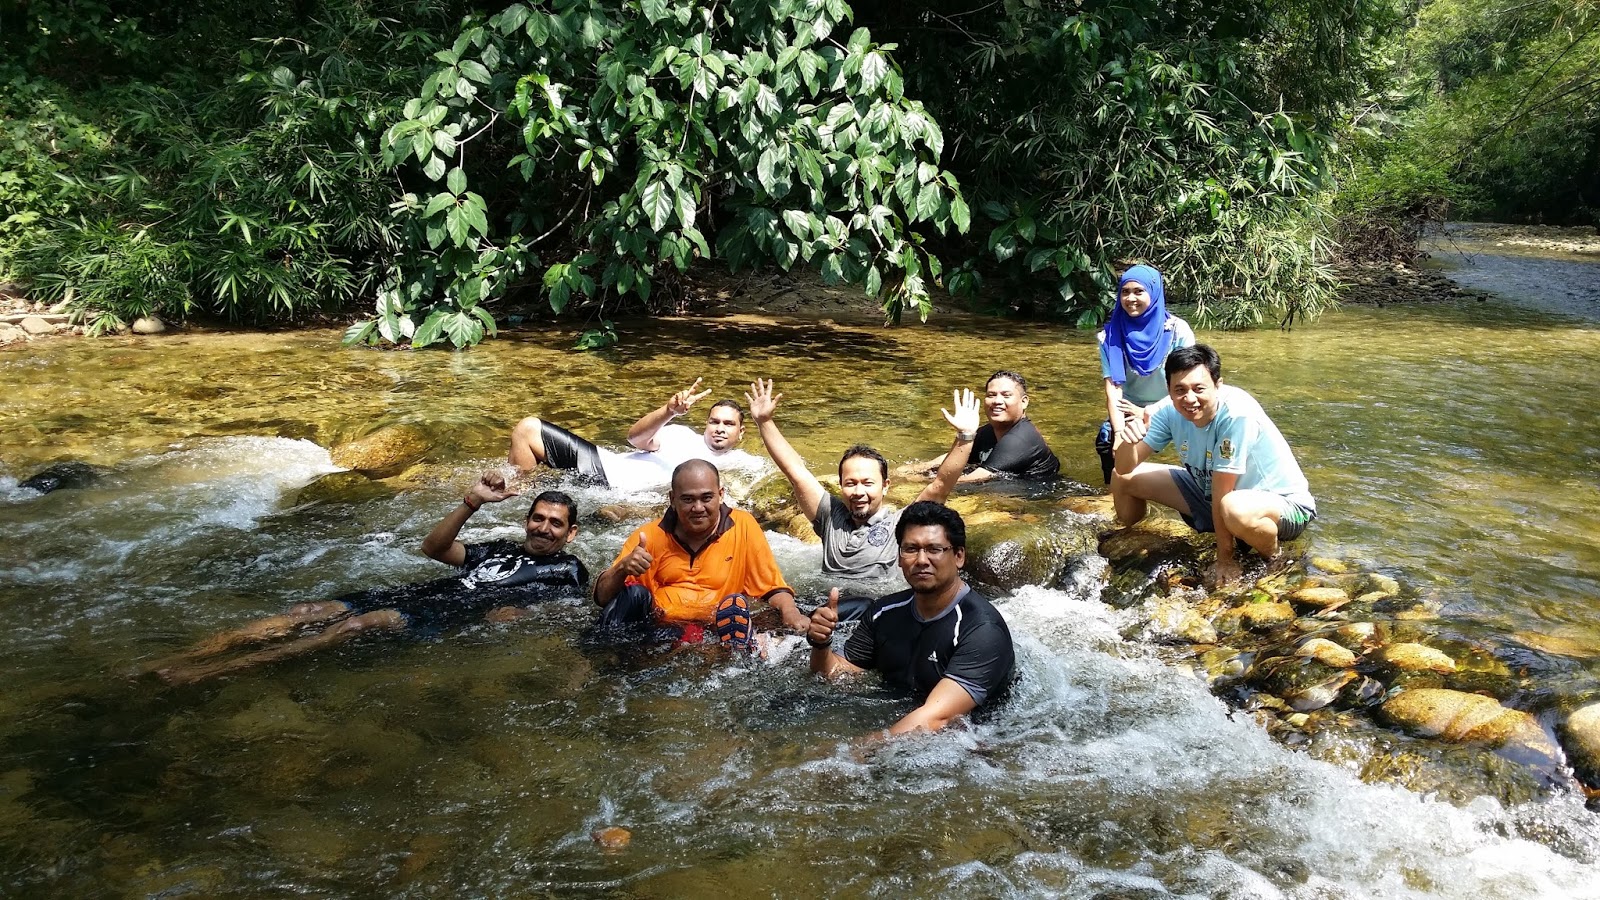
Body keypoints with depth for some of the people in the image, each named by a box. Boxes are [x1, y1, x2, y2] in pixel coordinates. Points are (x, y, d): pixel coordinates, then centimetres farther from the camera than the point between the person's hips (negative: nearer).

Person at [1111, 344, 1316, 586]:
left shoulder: (1237, 414, -32)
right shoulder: (1170, 410, -14)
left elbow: (1223, 493, -28)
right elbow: (1125, 468, -11)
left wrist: (1224, 558, -20)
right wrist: (1129, 437, -32)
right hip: (1210, 493, 7)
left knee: (1235, 509, -43)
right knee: (1123, 478, 1)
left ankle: (1274, 562, -10)